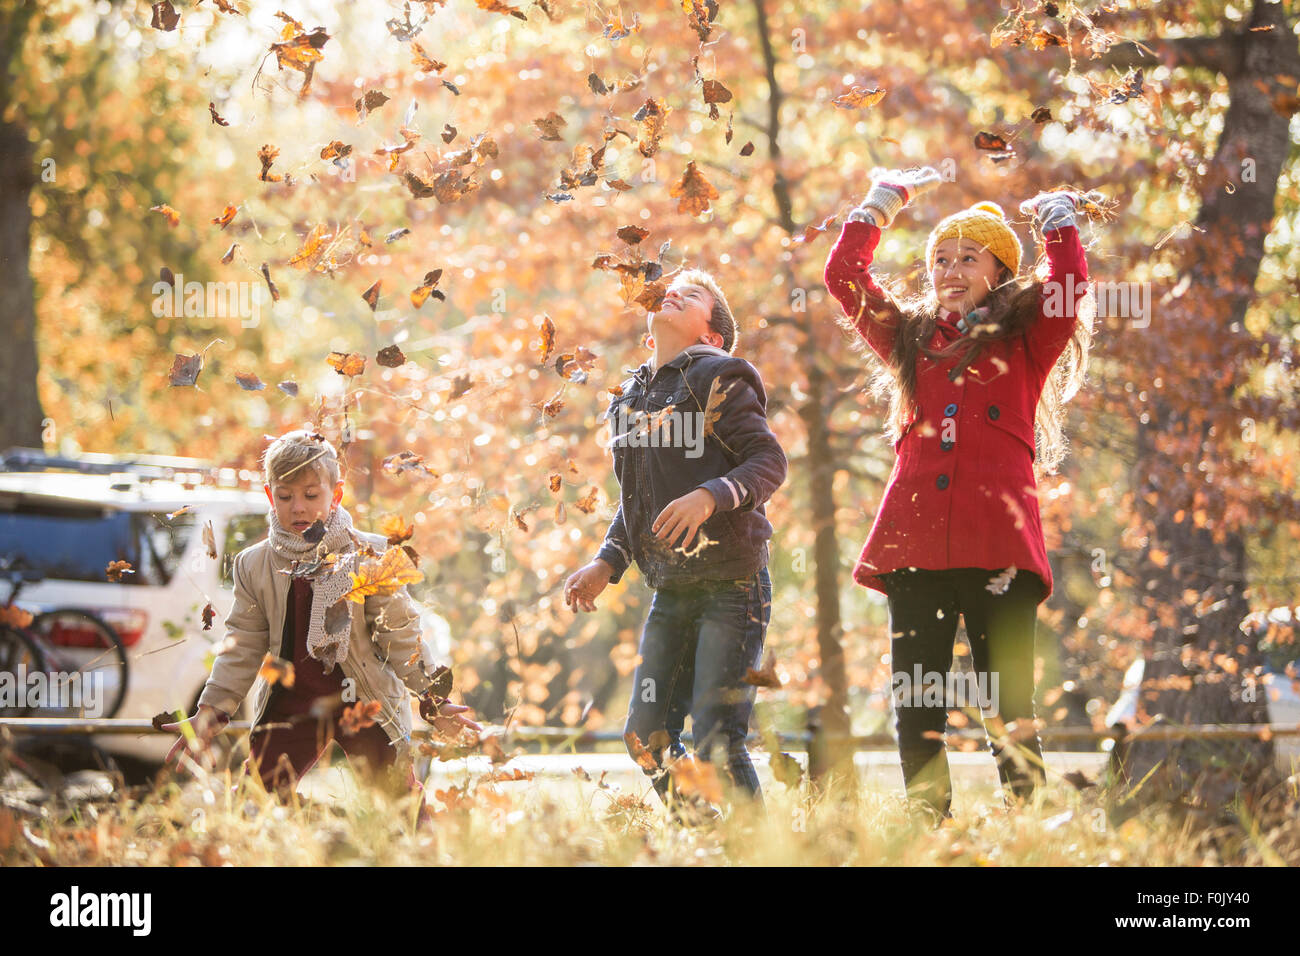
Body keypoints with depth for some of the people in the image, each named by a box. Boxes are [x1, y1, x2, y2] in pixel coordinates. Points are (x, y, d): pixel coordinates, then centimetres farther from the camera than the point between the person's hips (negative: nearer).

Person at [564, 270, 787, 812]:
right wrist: (606, 564, 11)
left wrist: (711, 496, -28)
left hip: (731, 585, -7)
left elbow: (770, 460, -12)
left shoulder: (716, 379, -4)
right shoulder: (629, 400, 17)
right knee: (647, 737, 4)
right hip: (671, 593, 7)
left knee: (716, 745, -11)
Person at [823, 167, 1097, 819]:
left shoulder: (1025, 341, 14)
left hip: (998, 545, -3)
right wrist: (883, 202, 28)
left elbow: (1070, 284, -3)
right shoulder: (909, 339, 23)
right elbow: (843, 275, 23)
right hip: (915, 543, 3)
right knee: (915, 711, -2)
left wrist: (1057, 217, 11)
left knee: (1007, 709, -8)